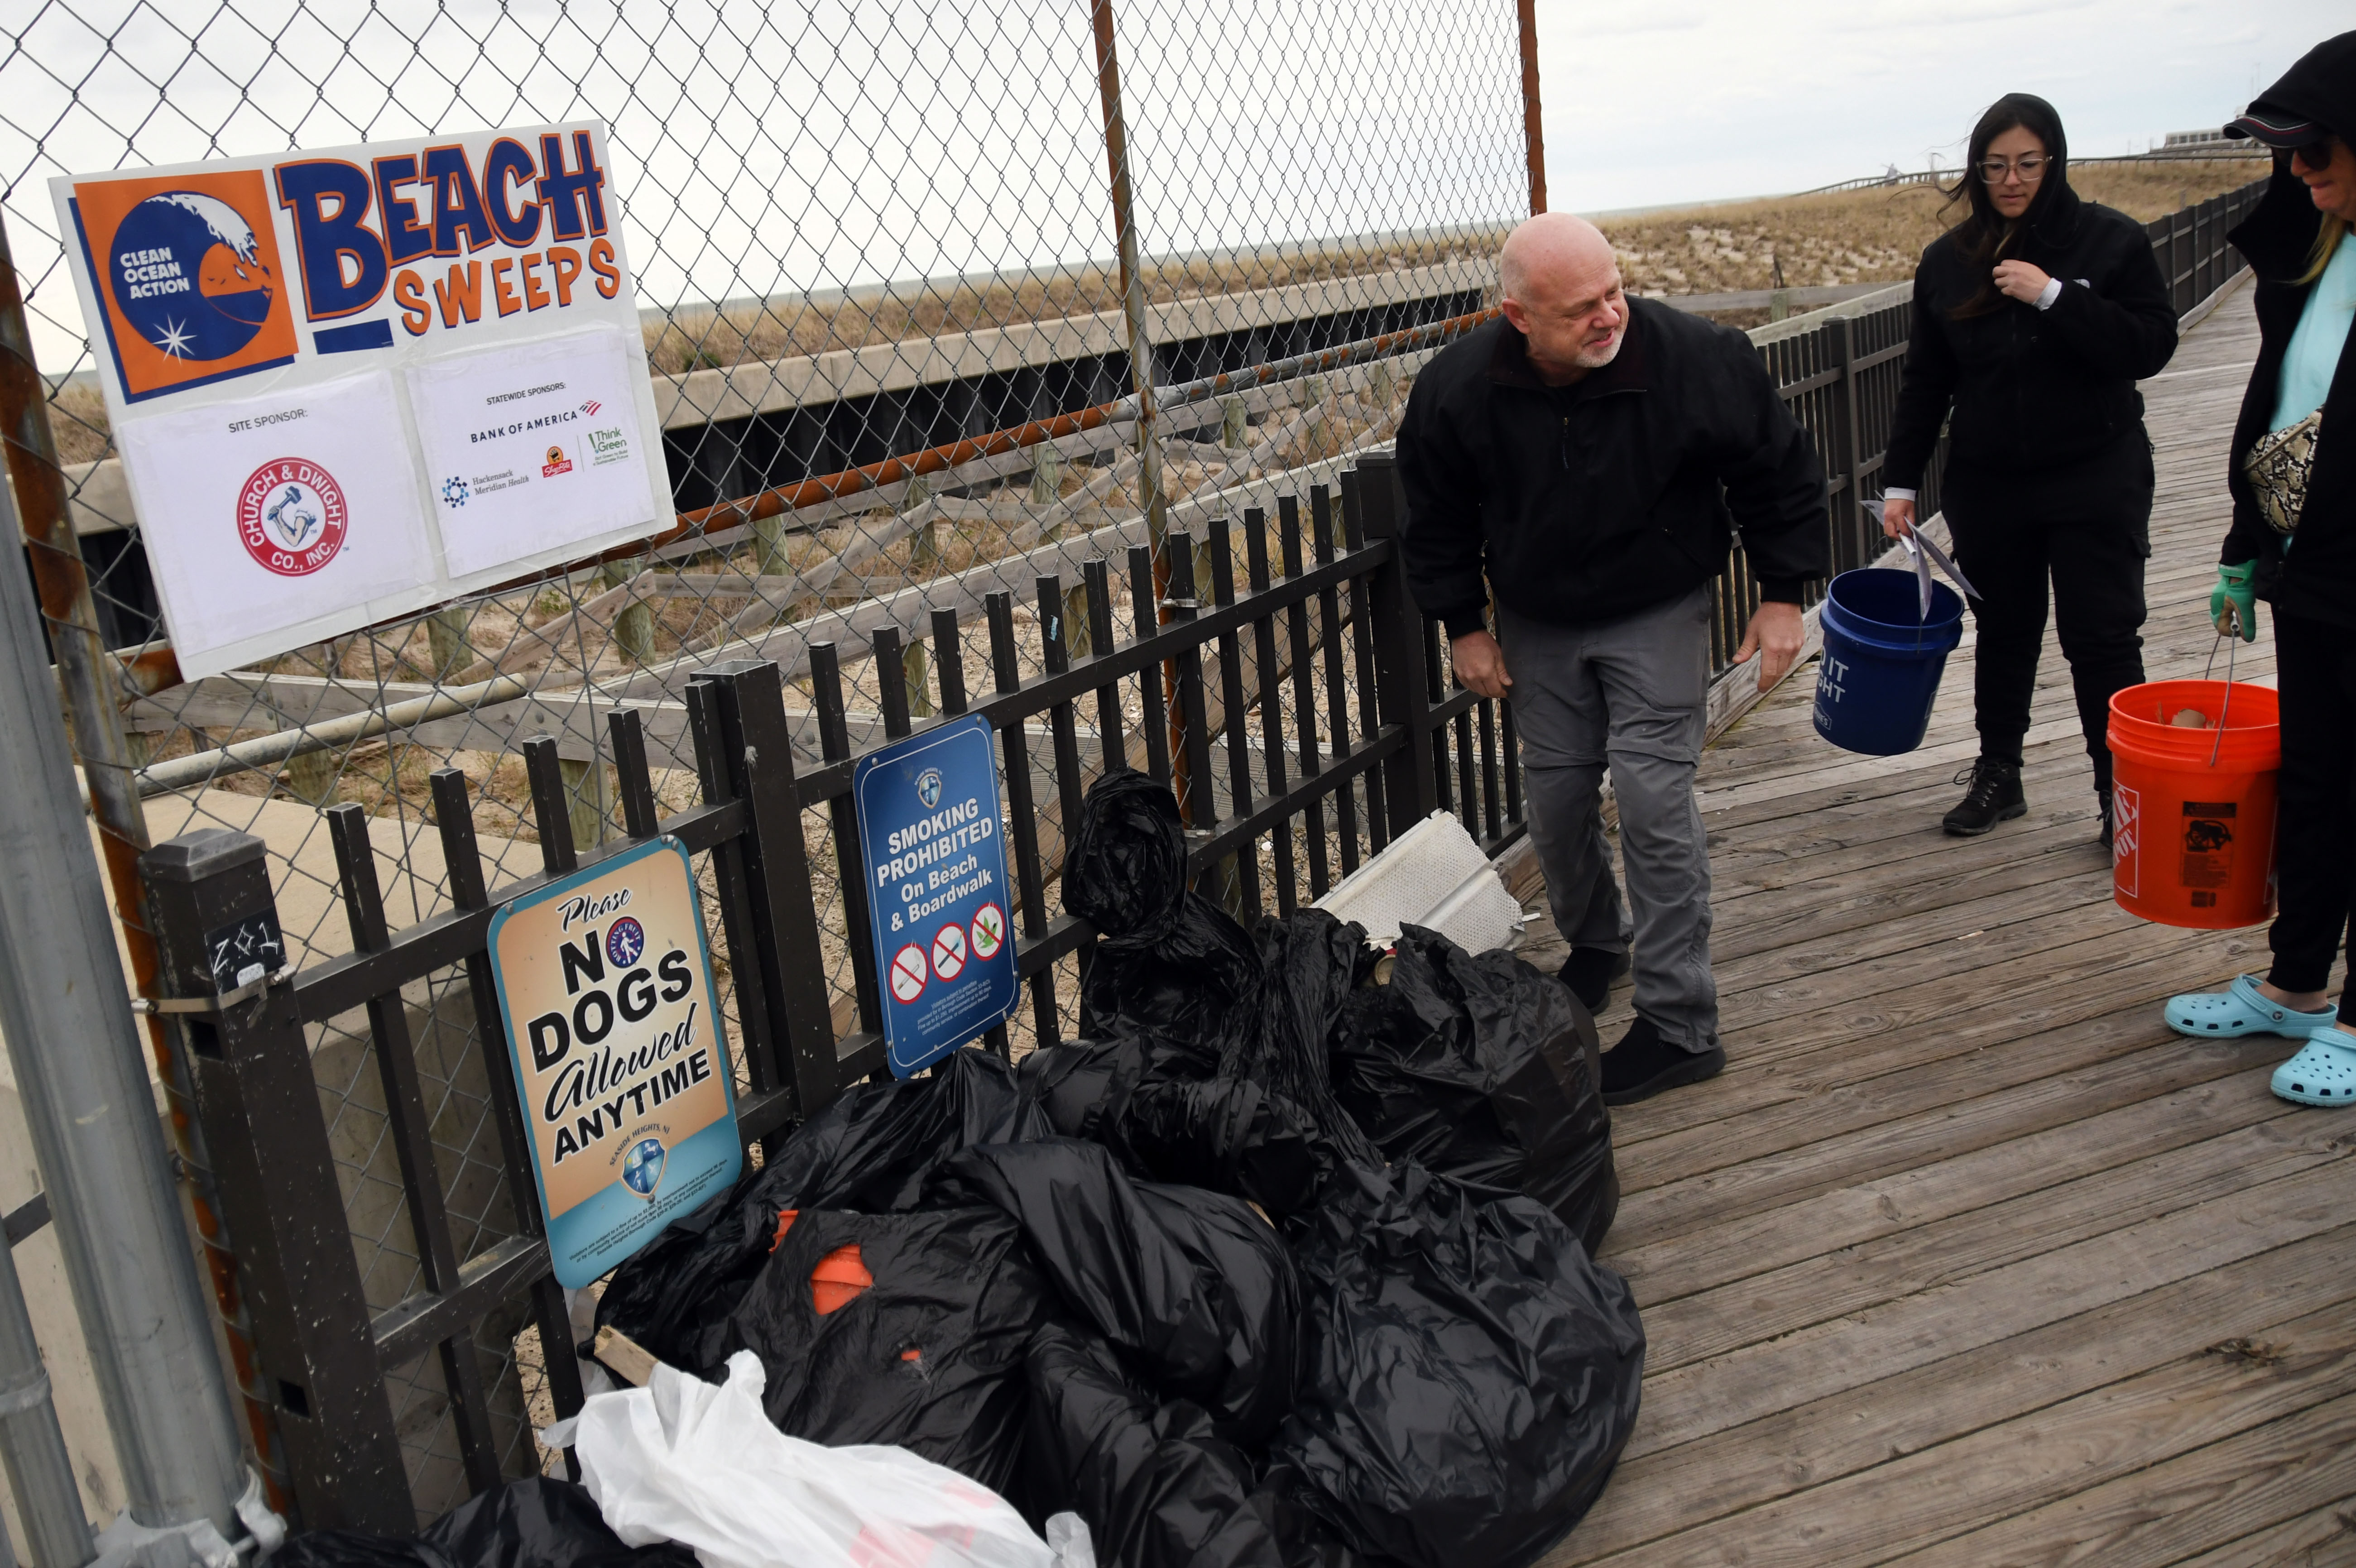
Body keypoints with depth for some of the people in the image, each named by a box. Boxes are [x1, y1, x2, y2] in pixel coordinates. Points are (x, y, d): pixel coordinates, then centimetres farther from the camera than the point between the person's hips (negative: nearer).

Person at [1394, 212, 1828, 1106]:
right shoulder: (1456, 391, -17)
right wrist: (1463, 624, 1)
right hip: (1537, 622, 3)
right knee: (1556, 797, 6)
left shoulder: (1697, 360, -21)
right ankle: (1595, 942, 38)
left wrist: (1783, 595, -5)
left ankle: (1681, 1025, -6)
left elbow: (1778, 471, -6)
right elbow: (1437, 519, 1)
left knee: (1652, 790, -13)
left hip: (1659, 613, -3)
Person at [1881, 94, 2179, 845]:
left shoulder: (2111, 240, -5)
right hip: (1987, 487, 3)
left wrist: (2054, 297, -22)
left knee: (2103, 637, -1)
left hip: (2096, 479, -3)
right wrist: (1901, 481, 4)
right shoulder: (1948, 261, 4)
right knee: (2003, 632, 14)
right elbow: (1925, 382, 7)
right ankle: (1998, 773, 28)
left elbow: (2151, 346, -13)